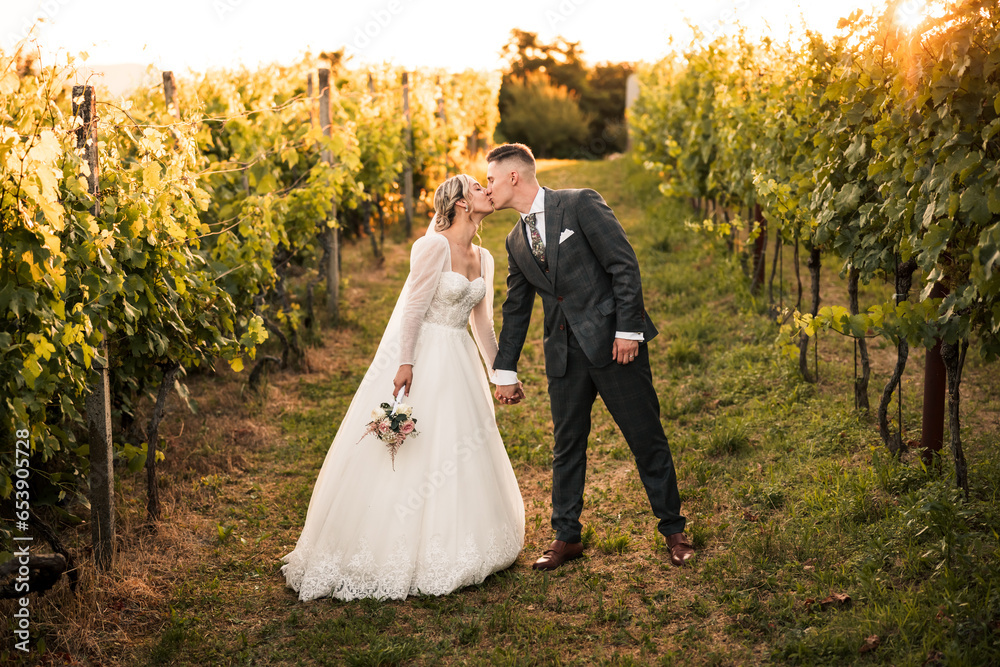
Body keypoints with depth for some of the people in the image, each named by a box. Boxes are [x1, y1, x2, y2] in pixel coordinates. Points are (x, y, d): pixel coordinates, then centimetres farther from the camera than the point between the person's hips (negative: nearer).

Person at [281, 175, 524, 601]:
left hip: (459, 362, 8)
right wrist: (405, 362, -23)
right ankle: (392, 555, 4)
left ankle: (451, 547, 24)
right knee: (413, 451, -5)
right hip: (422, 358, -8)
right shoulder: (434, 246, -11)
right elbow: (415, 306, -16)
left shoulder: (483, 258, 11)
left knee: (462, 452, 11)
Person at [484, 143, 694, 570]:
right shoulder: (516, 241, 13)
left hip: (614, 341, -6)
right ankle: (566, 538, 23)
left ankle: (673, 530, 17)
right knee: (566, 446, 10)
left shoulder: (580, 204, -7)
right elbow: (515, 308, 21)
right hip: (564, 351, 6)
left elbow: (625, 265, -11)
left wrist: (628, 330, -15)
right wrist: (505, 370, 22)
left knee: (647, 439, 2)